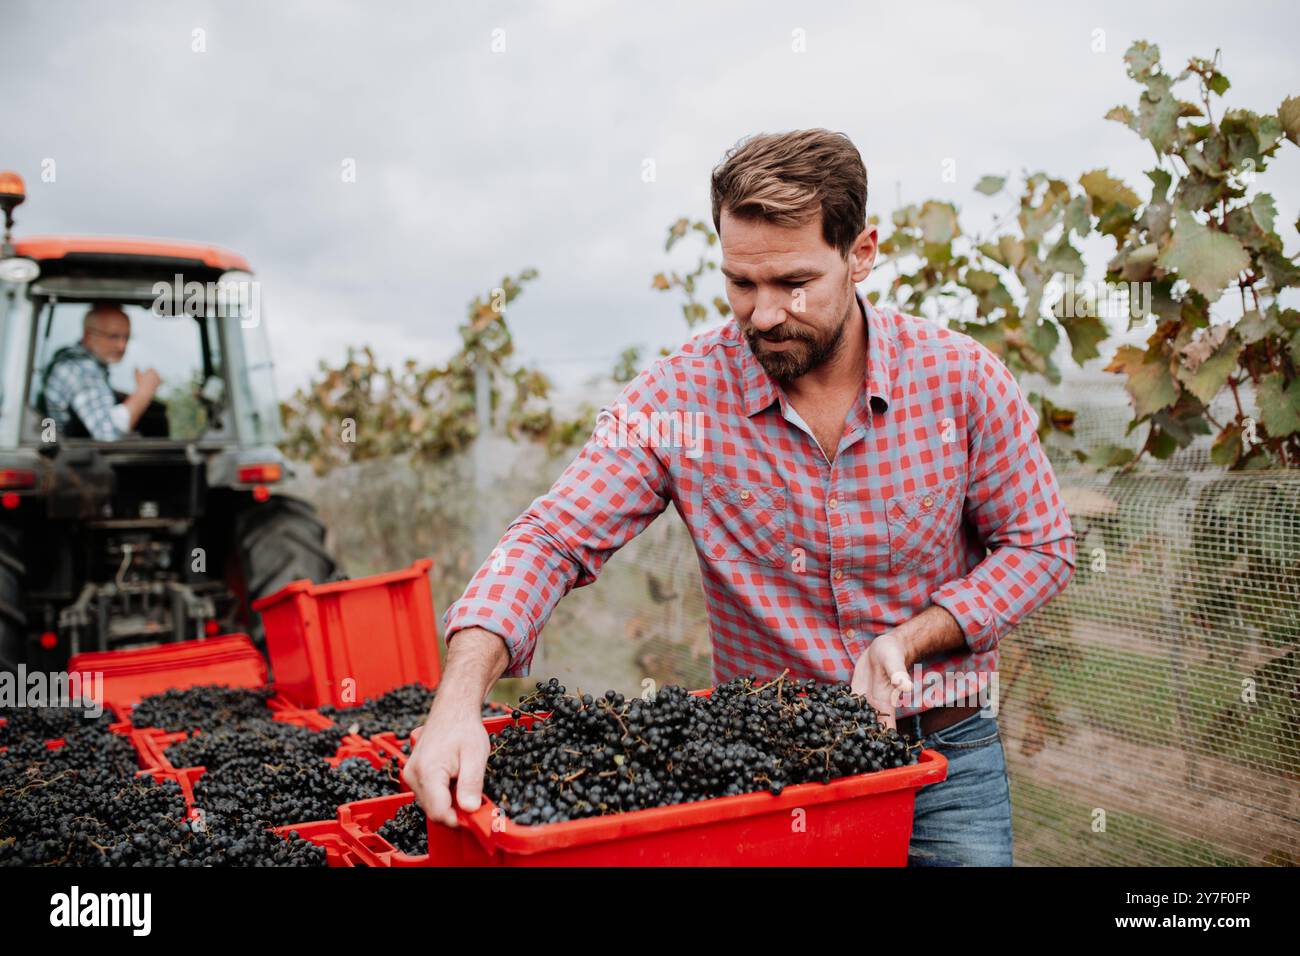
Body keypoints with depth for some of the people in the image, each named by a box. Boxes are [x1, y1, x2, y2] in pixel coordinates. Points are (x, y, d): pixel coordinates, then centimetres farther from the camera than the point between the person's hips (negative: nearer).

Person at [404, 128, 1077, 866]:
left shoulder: (961, 377, -12)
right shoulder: (680, 397, -15)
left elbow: (1039, 546, -2)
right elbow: (553, 541, -19)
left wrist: (911, 638, -17)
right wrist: (459, 701, -34)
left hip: (947, 757, 1)